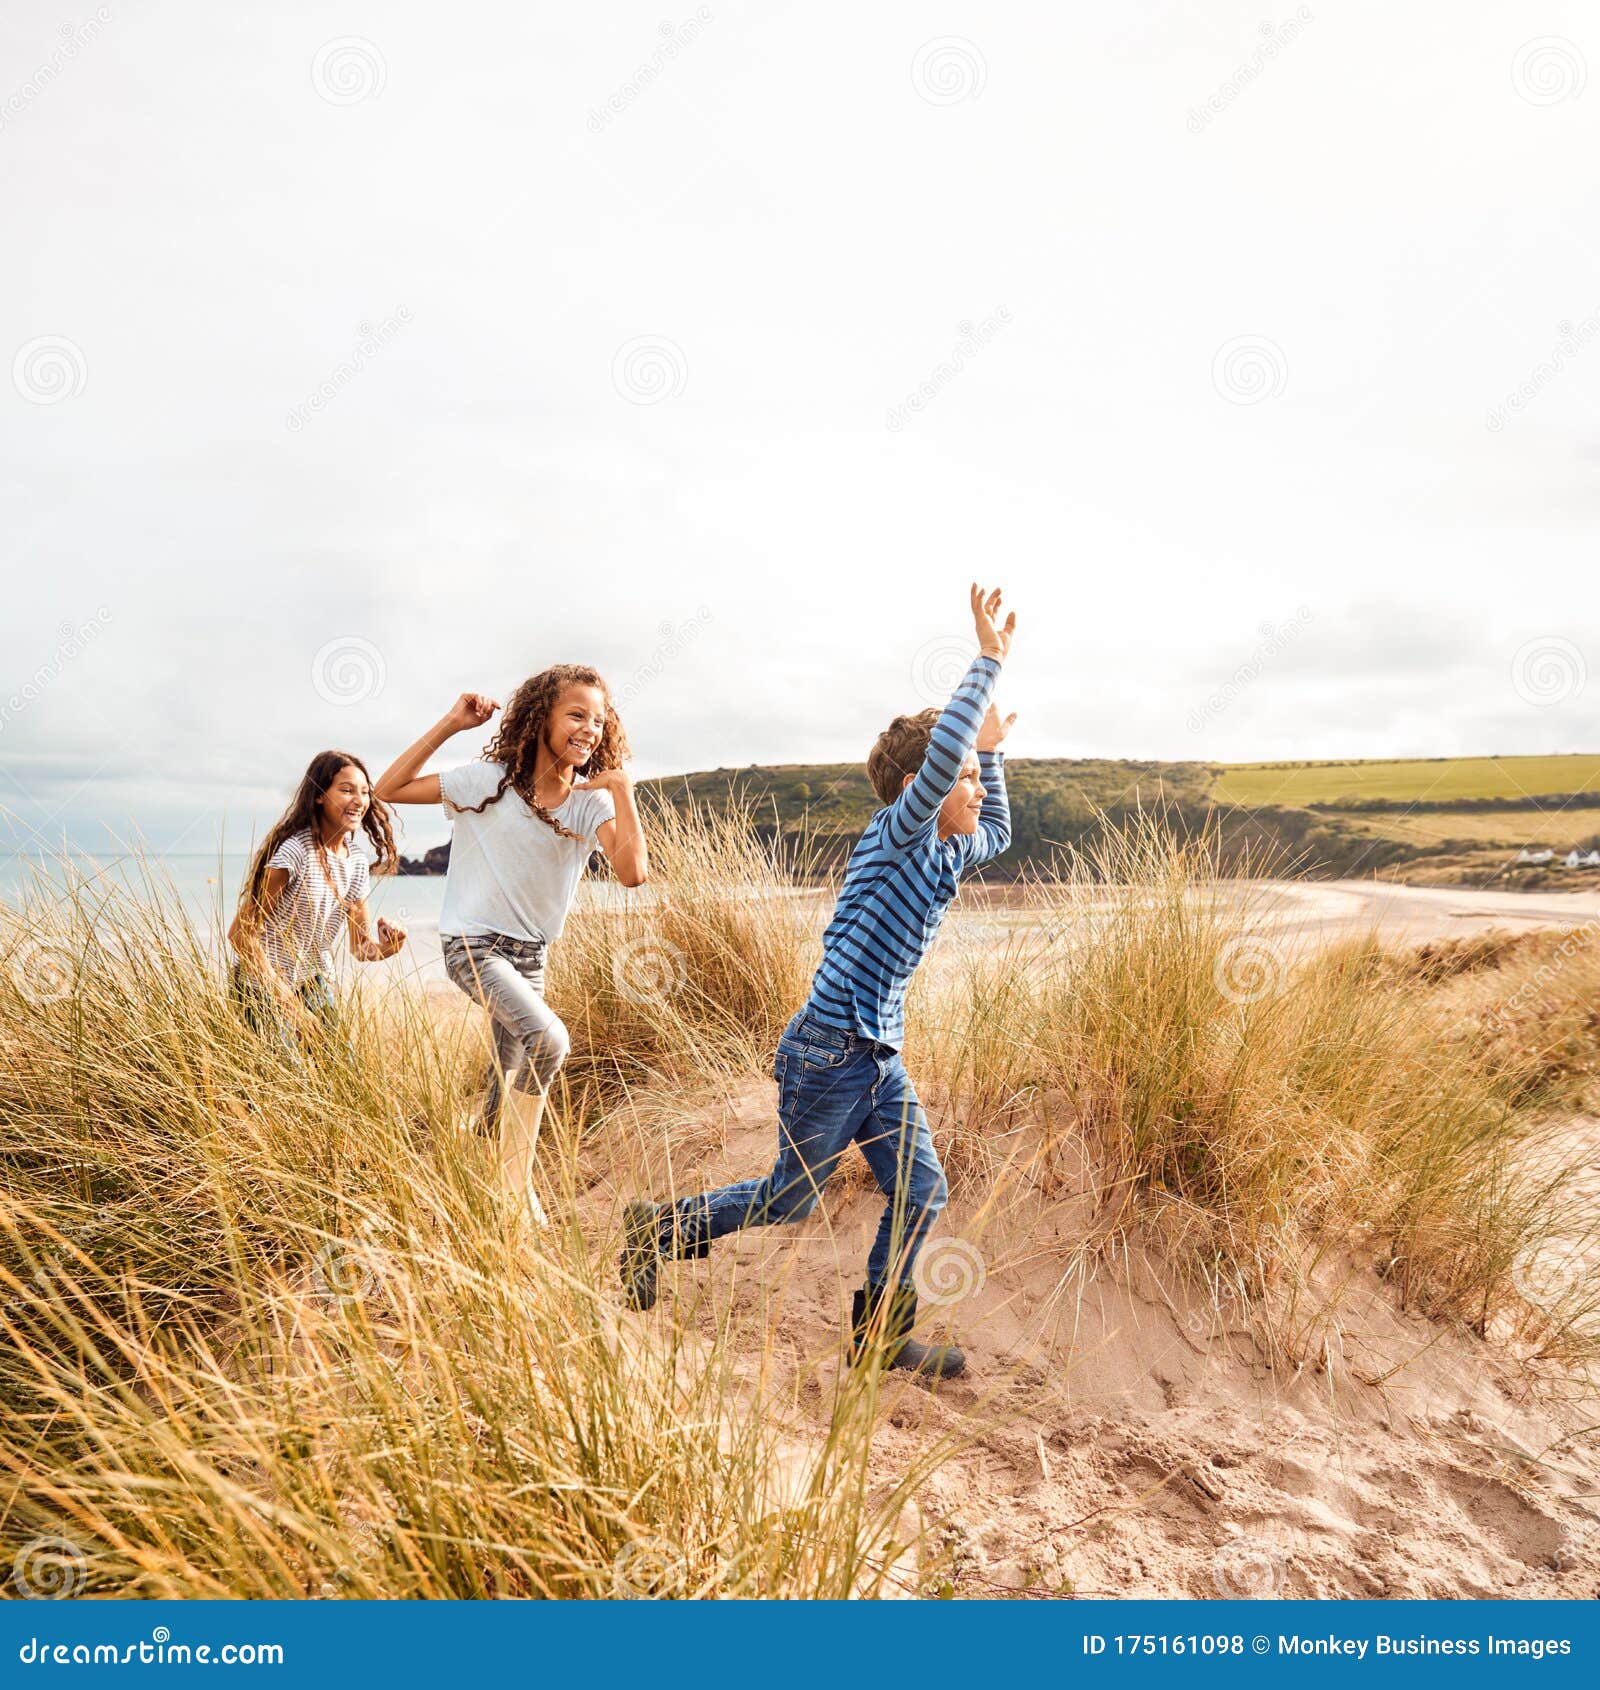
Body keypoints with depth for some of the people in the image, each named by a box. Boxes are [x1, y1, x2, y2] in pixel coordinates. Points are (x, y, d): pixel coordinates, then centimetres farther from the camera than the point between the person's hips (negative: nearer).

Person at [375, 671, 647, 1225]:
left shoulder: (592, 802, -6)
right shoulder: (488, 782, -12)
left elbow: (633, 872, -21)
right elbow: (388, 789, -11)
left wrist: (622, 788, -24)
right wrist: (449, 725, -16)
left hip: (530, 951, 5)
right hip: (473, 944, -5)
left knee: (510, 1077, 16)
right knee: (547, 1041, -25)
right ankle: (517, 1179, -10)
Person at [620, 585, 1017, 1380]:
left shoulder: (946, 853, 9)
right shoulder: (894, 836, -16)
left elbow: (998, 833, 31)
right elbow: (939, 758, -33)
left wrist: (990, 748, 24)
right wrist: (987, 660, -25)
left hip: (881, 1056, 8)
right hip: (829, 1051, -8)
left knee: (920, 1192, 6)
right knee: (791, 1199, 6)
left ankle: (878, 1335, 21)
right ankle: (658, 1227, 26)